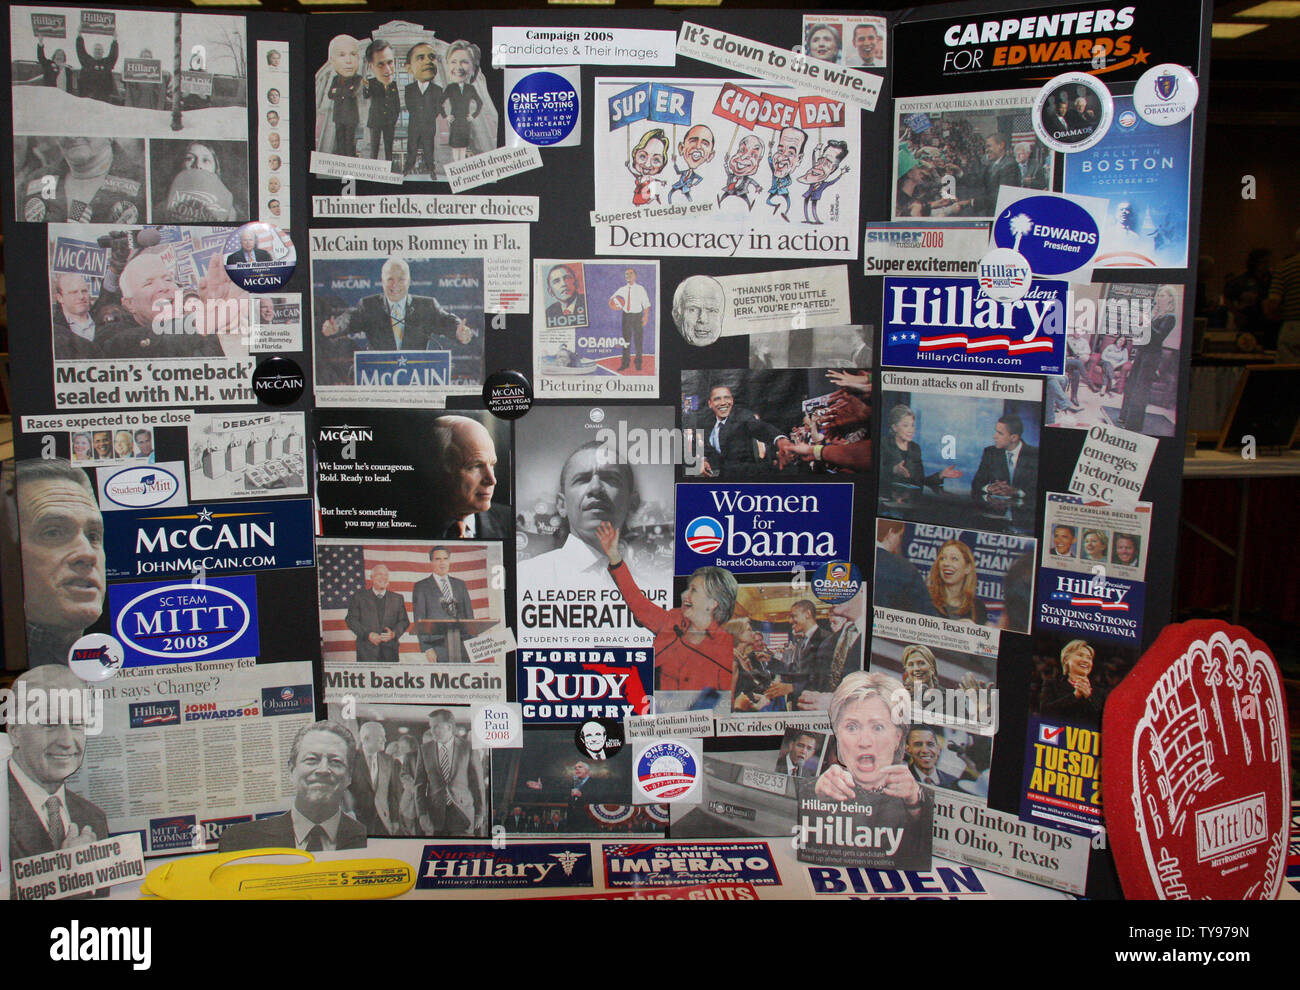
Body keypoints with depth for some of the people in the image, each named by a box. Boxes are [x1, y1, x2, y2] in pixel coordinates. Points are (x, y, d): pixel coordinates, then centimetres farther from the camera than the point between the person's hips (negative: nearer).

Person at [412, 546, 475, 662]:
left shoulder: (460, 584, 18)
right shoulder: (421, 586, 7)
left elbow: (469, 614, 16)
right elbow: (419, 620, 1)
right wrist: (427, 648, -8)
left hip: (463, 646, 3)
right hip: (438, 646, -3)